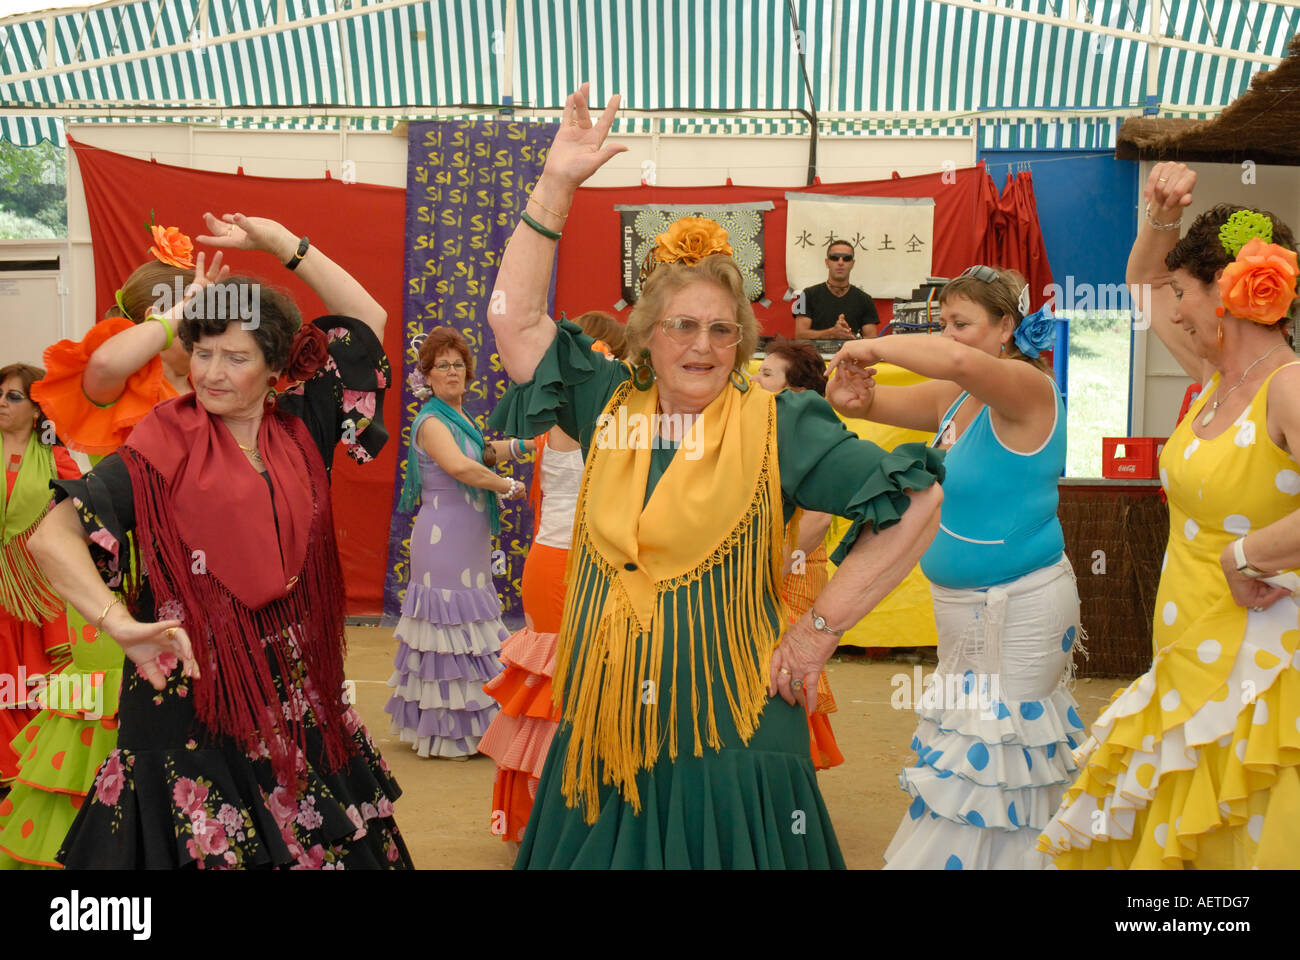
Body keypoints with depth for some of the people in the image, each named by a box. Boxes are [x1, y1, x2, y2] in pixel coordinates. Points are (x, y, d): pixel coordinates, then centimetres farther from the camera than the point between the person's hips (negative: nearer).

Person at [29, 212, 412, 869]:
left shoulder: (299, 428, 3)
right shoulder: (165, 448, -7)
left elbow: (366, 320, 6)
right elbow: (53, 536, -15)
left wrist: (278, 241, 3)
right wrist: (122, 624, -28)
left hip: (297, 690, 4)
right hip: (194, 693, -4)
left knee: (330, 840, 10)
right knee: (208, 845, 5)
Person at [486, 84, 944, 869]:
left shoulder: (777, 426, -5)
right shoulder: (609, 408, 4)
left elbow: (918, 502, -7)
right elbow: (515, 318, 2)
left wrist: (822, 627, -8)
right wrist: (556, 187, -2)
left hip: (729, 741, -3)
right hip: (602, 734, 4)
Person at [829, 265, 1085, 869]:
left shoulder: (1028, 388, -18)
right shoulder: (955, 398, 6)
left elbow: (957, 362, -39)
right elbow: (870, 403, 10)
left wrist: (874, 347, -26)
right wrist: (849, 394, -14)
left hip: (1018, 608, -9)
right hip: (966, 604, 9)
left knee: (989, 759, -1)